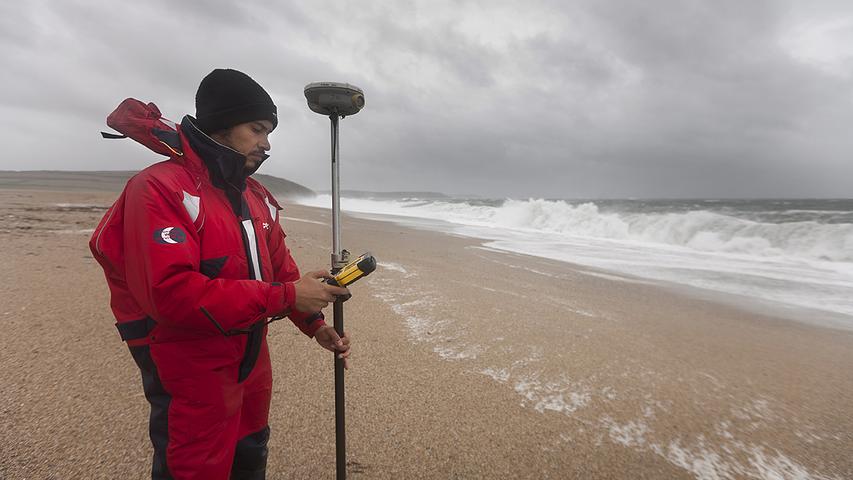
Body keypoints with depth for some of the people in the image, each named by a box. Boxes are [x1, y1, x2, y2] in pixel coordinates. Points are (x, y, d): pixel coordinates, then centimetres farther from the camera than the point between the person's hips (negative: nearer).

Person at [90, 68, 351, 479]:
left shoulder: (257, 197, 7)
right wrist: (284, 297, -30)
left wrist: (314, 324, -3)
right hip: (191, 379, -8)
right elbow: (171, 292, -31)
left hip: (252, 364, 8)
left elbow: (281, 268, 9)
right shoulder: (158, 189, -20)